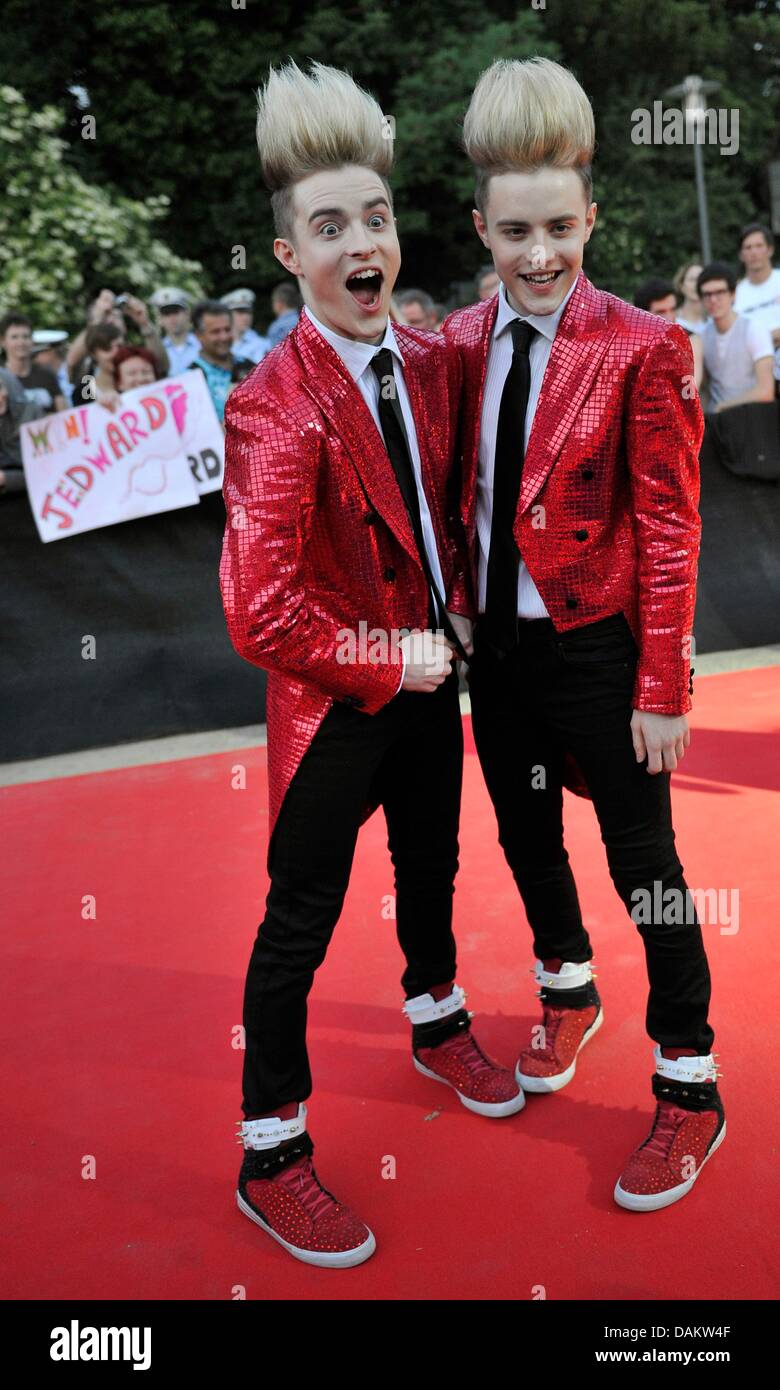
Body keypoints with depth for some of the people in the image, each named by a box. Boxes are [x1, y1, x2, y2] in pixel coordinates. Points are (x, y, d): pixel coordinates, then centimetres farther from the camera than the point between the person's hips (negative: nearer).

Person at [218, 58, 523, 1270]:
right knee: (302, 920, 5)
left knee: (432, 865, 25)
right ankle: (270, 1156, 22)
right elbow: (262, 614, -29)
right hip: (336, 702, -7)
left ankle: (437, 1024, 52)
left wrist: (457, 617, 5)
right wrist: (390, 660, -19)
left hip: (432, 672, 7)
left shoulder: (433, 360, 0)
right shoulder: (275, 406, -24)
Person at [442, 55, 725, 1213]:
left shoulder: (644, 348, -12)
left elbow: (668, 530, -13)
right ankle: (569, 993, 46)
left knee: (642, 858, 5)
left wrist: (662, 691, -14)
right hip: (498, 638, 6)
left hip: (597, 646, -5)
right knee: (525, 831, 20)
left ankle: (688, 1086, 22)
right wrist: (456, 615, 5)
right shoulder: (462, 342, 3)